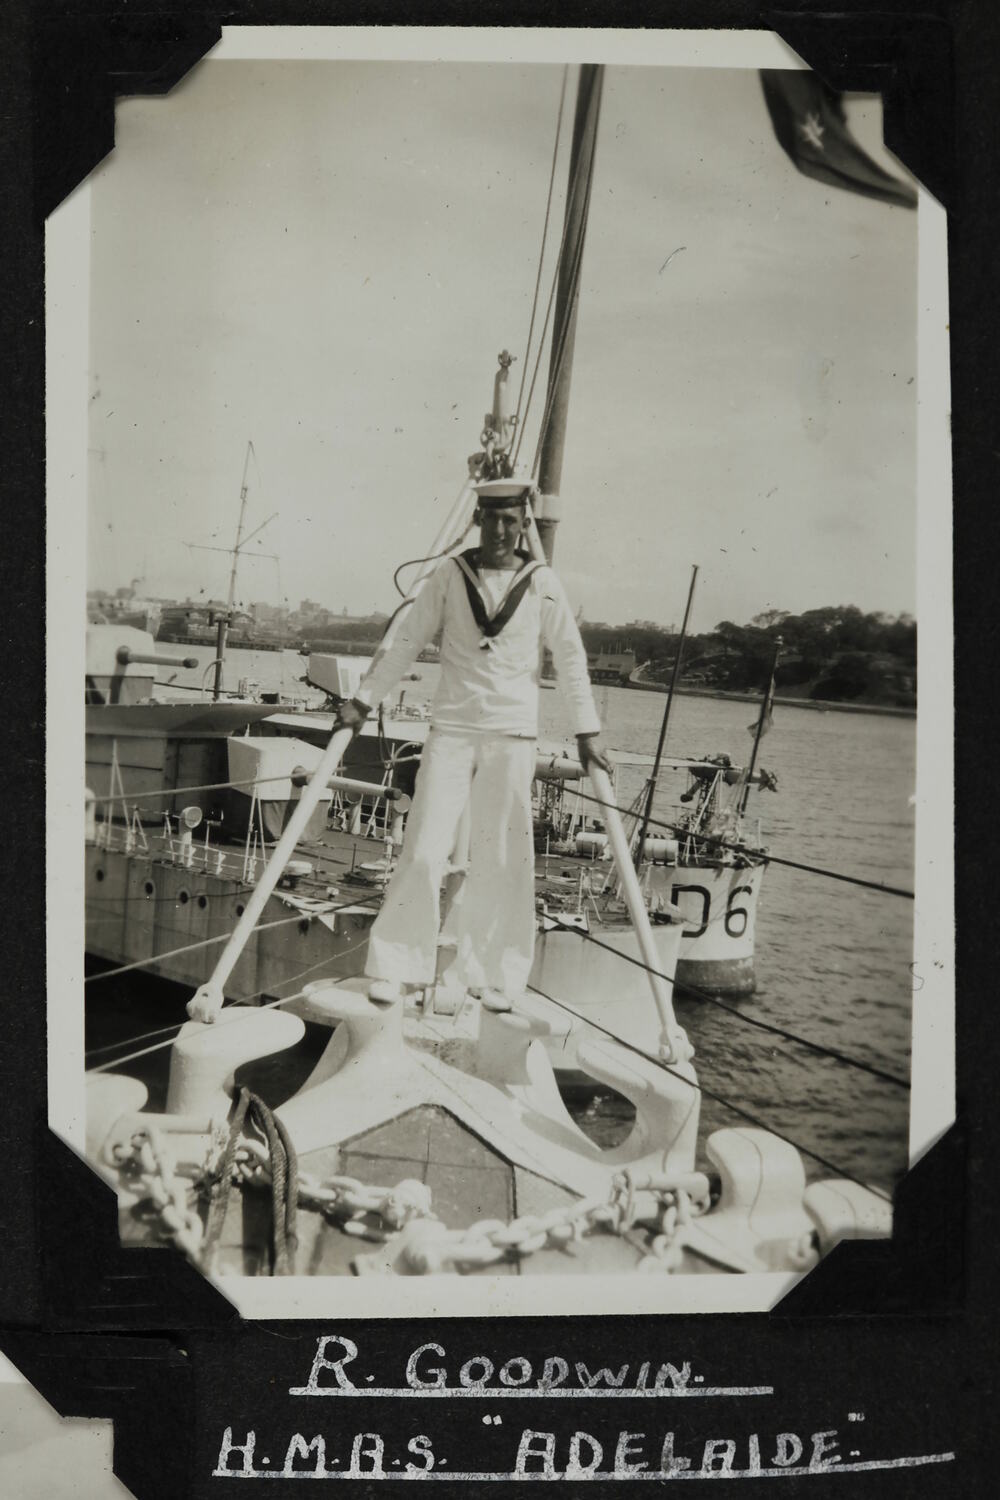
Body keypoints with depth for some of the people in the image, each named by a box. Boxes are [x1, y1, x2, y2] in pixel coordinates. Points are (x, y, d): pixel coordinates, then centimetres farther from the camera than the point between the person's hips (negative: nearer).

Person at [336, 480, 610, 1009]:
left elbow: (570, 658, 7)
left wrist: (587, 730, 5)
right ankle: (395, 967, 7)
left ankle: (490, 974, 15)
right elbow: (404, 640, 7)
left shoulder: (542, 584, 3)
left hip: (513, 735, 0)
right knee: (423, 849, -5)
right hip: (451, 728, 0)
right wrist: (364, 698, 6)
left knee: (505, 859, 3)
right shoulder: (449, 574, 3)